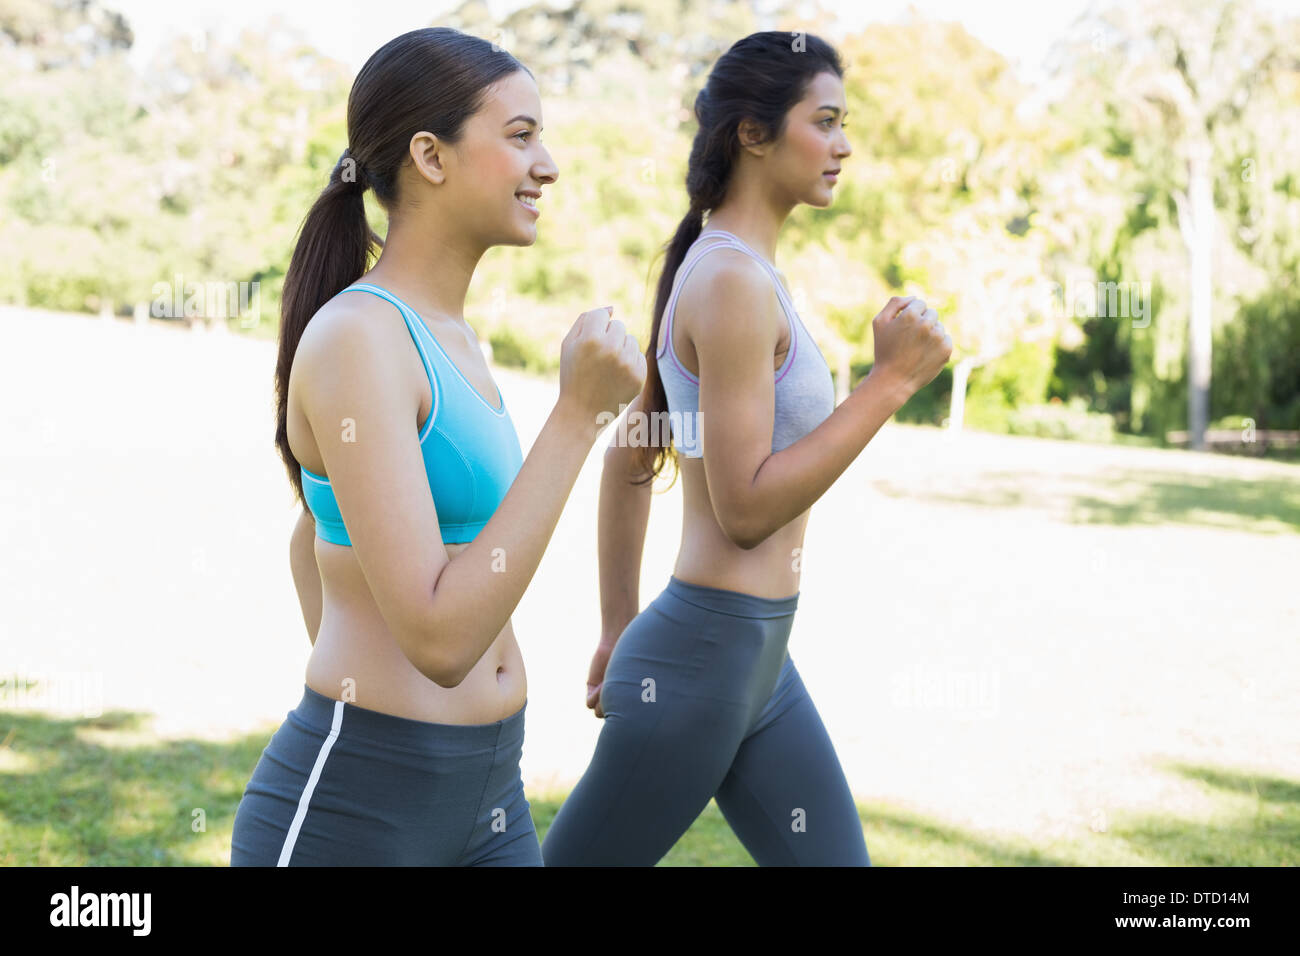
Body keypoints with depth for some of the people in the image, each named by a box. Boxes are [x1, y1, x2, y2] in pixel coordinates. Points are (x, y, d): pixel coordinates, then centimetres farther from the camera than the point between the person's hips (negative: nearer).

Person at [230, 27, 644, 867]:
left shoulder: (445, 333, 9)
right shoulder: (353, 337, -18)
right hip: (351, 814, -9)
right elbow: (440, 641, -24)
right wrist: (579, 413, -23)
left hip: (484, 799, 9)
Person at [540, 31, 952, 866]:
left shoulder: (725, 269, 13)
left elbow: (629, 461, 17)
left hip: (763, 668, 10)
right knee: (579, 857, 6)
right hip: (703, 660, -10)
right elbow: (746, 508, -20)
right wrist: (892, 380, -19)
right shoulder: (732, 281, -17)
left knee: (836, 857, 12)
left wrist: (619, 631, 20)